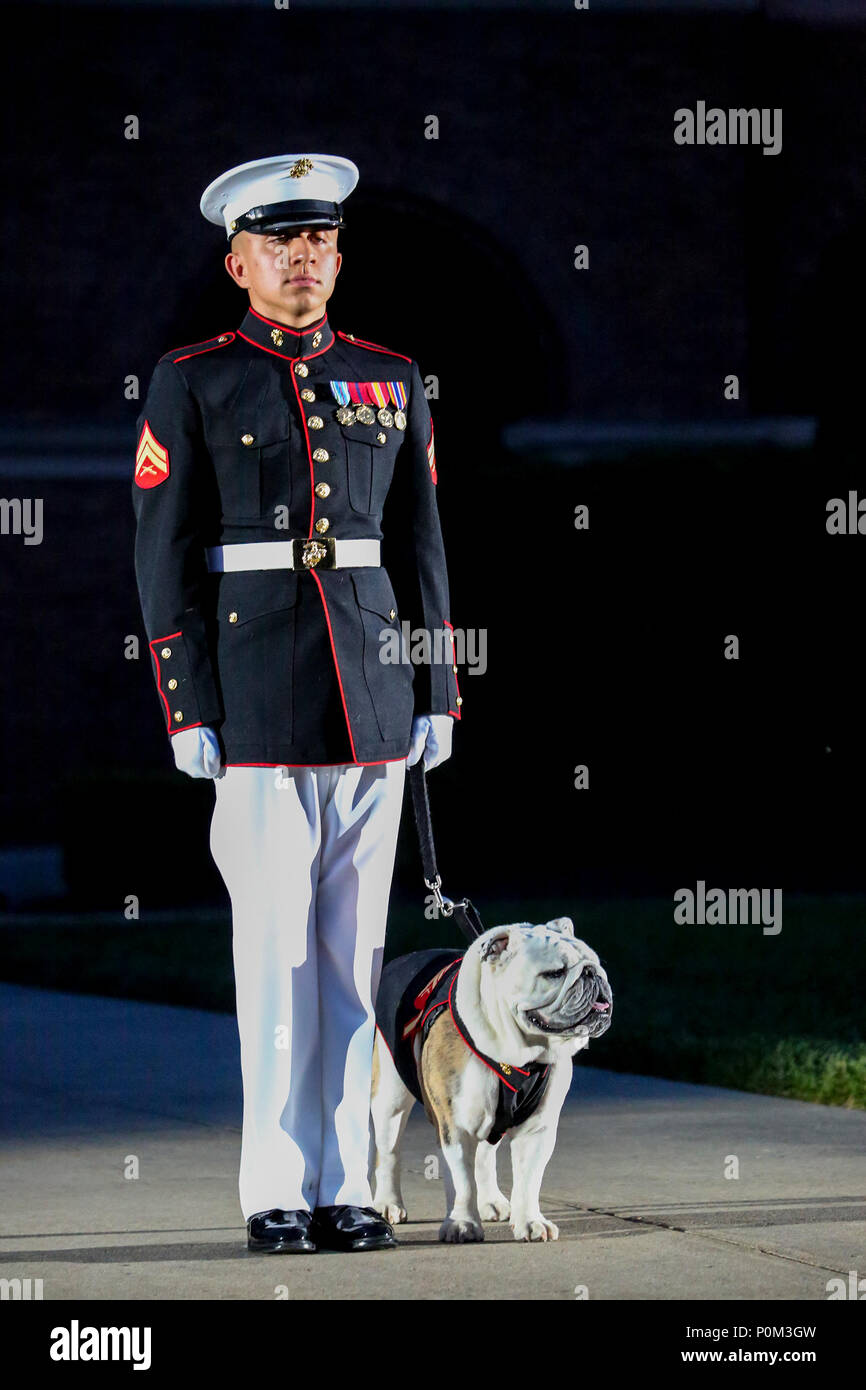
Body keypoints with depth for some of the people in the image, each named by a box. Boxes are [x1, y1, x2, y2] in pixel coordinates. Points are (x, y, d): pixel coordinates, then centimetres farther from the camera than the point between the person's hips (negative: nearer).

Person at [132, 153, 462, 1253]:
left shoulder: (391, 382, 13)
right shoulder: (191, 383, 3)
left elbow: (422, 549, 14)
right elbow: (164, 555, 0)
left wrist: (437, 697, 8)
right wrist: (187, 709, -7)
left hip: (375, 703, 3)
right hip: (254, 704, -3)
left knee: (354, 948, 4)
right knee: (276, 952, -5)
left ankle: (345, 1187, 8)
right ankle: (278, 1192, 0)